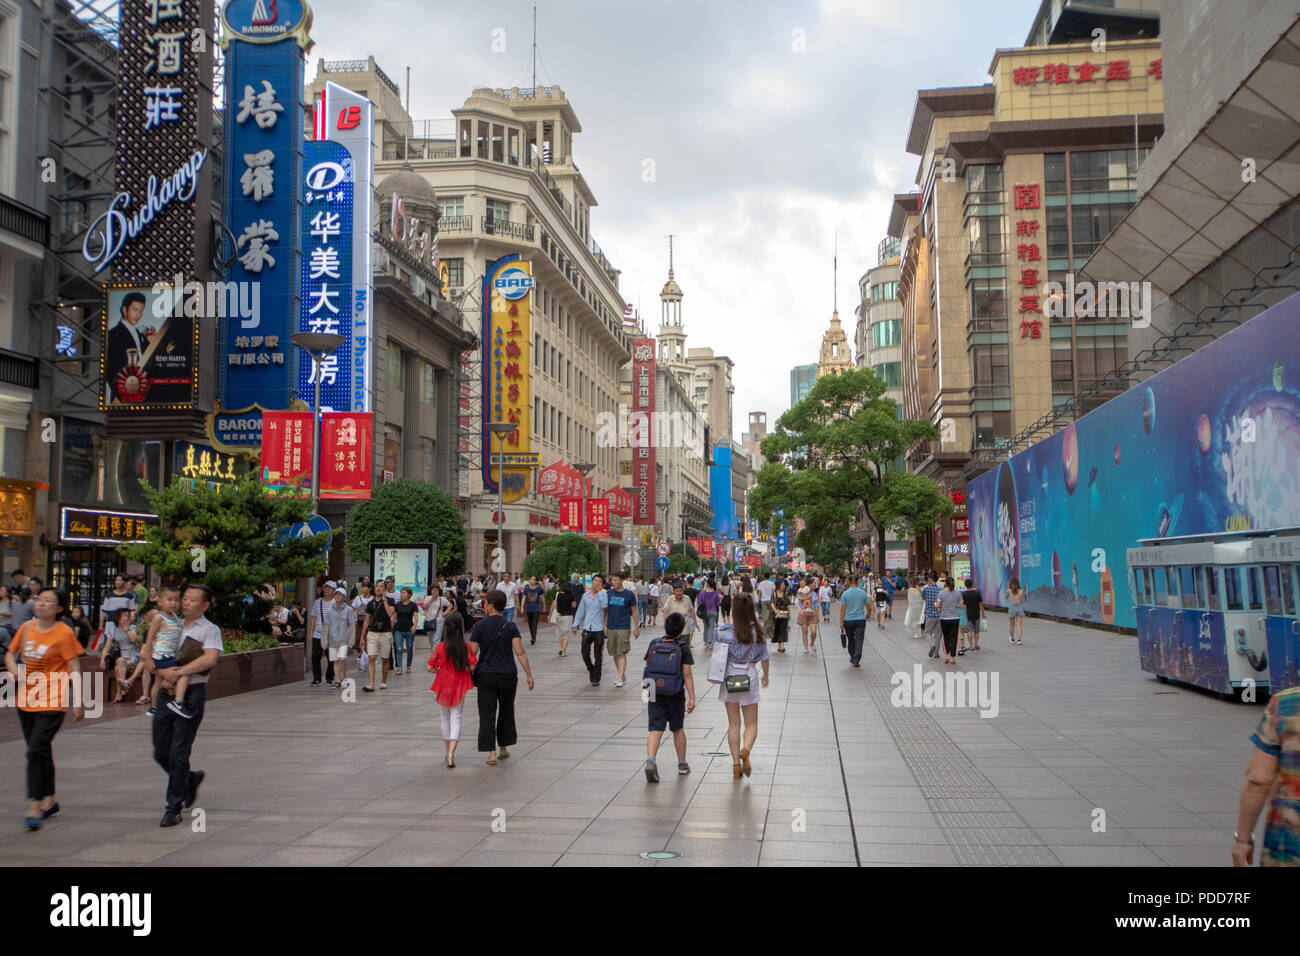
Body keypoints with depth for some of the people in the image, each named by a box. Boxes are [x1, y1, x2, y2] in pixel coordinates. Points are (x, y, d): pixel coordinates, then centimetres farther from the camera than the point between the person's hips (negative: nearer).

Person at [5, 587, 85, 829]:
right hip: (27, 700, 6)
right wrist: (15, 671, -5)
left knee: (37, 751, -14)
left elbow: (75, 669, -9)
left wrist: (78, 703, -11)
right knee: (41, 751, 14)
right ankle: (49, 800, 28)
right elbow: (10, 654, 17)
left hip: (52, 702, -6)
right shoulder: (27, 627, 5)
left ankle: (34, 807, -9)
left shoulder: (64, 633, -10)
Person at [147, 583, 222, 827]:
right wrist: (162, 672, -10)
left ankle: (174, 807, 4)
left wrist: (178, 673, -15)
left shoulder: (210, 630, 1)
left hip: (192, 695, -5)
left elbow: (210, 659, -16)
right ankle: (191, 779, 35)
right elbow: (148, 655, 9)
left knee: (179, 753, -6)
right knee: (161, 753, 9)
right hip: (166, 694, 5)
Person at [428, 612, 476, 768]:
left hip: (442, 686, 1)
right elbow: (473, 667, -11)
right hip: (459, 686, -1)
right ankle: (451, 752, -15)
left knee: (445, 719, 17)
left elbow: (430, 668, -7)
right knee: (456, 719, 3)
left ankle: (448, 752, 27)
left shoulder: (440, 647, -8)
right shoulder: (465, 647, -9)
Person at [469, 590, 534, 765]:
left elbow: (472, 653, -5)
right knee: (506, 711, 17)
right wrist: (529, 674, -6)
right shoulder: (510, 626, -2)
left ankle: (491, 753, -8)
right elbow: (520, 652, -9)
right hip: (508, 675, 2)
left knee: (487, 714, 0)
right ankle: (503, 749, 27)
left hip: (485, 675, -2)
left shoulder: (480, 626, -4)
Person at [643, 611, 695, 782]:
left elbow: (648, 667, 8)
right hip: (675, 695, -1)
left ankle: (650, 760, -25)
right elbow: (687, 675, -11)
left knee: (656, 729, -1)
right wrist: (692, 698, -8)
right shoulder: (683, 648, -9)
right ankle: (682, 764, 29)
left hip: (655, 693, 1)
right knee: (678, 729, 17)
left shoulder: (654, 644, 0)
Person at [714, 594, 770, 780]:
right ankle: (746, 750, -19)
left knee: (733, 724, 9)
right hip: (750, 676, 0)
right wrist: (766, 676, 18)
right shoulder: (758, 632, -5)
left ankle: (736, 762, 4)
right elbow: (765, 658, 2)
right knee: (751, 724, 8)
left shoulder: (724, 631, -8)